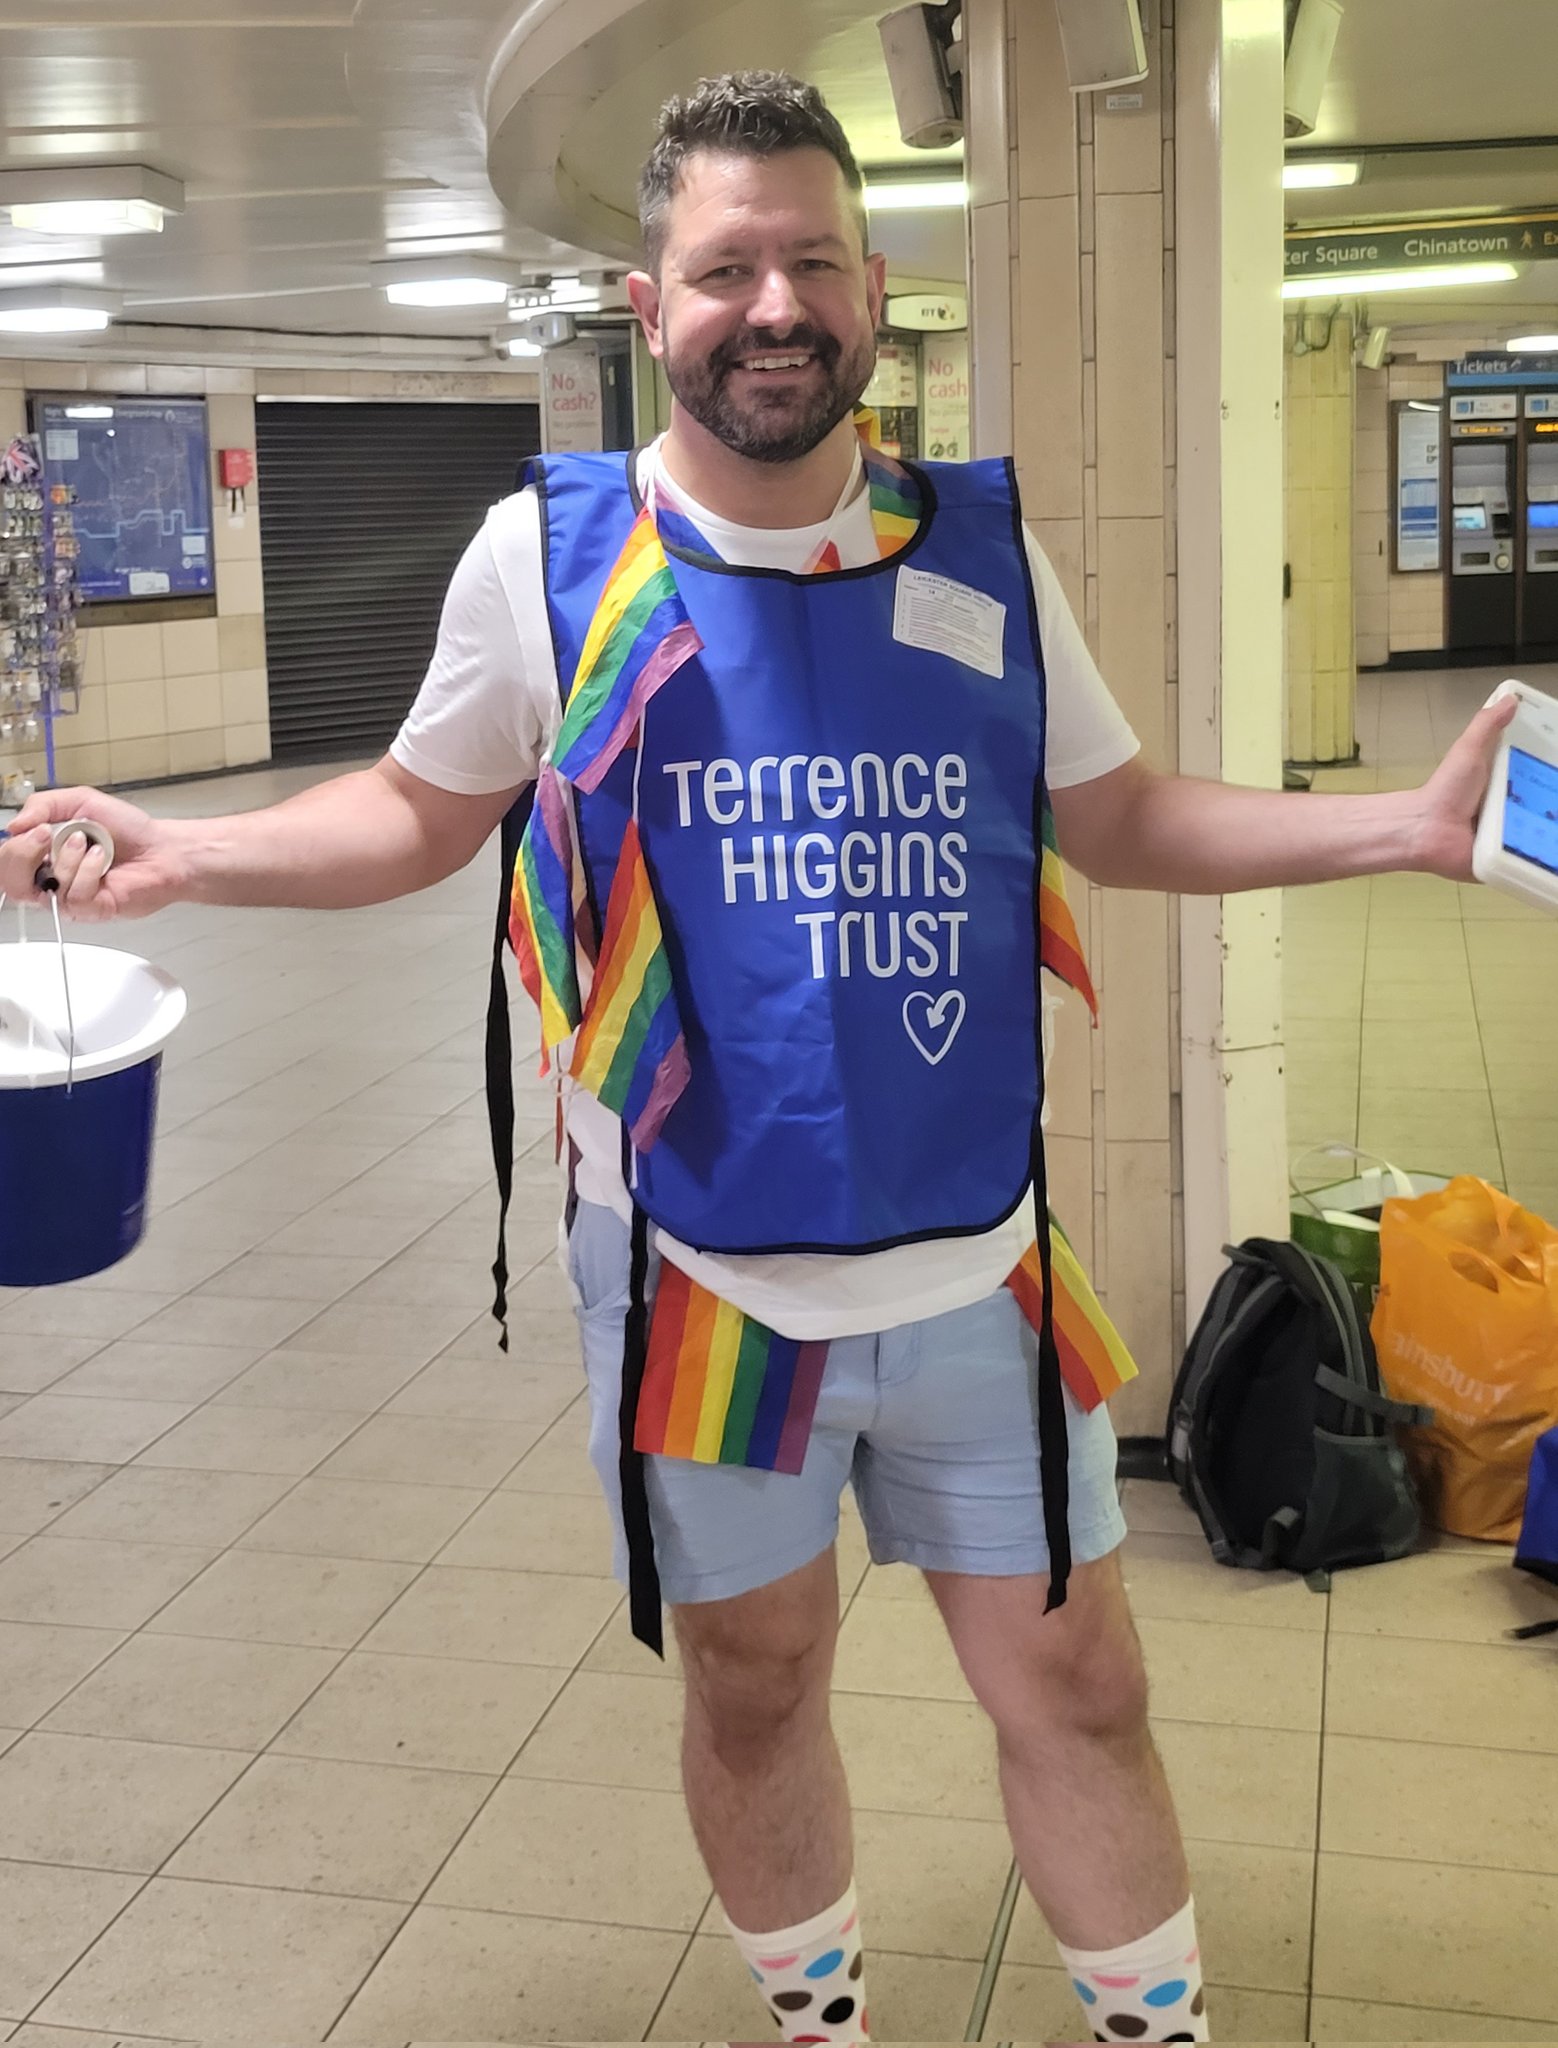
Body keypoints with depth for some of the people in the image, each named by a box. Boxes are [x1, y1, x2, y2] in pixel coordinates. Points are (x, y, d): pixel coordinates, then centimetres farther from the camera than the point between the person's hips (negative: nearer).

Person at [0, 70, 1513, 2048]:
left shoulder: (984, 552, -2)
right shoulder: (544, 553, -7)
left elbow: (1118, 817, 8)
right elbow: (420, 808, 6)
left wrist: (1413, 821, -2)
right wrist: (177, 851, -8)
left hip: (980, 1271, 1)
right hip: (700, 1278, -1)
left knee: (1076, 1689, 12)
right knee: (753, 1688, 18)